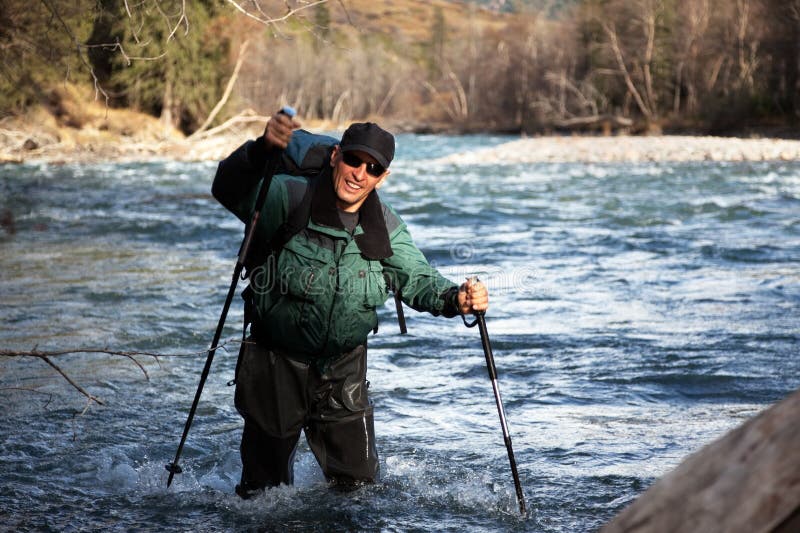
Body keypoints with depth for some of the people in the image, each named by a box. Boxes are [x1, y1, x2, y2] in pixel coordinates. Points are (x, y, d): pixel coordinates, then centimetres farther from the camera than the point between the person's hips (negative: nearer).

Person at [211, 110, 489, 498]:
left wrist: (457, 299, -24)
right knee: (266, 482, 13)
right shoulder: (289, 199, -18)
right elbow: (230, 190, -29)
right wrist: (262, 149, -49)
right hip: (278, 361, -3)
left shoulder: (385, 227, -4)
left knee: (358, 481, 13)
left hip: (343, 368, 3)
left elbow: (418, 280, -3)